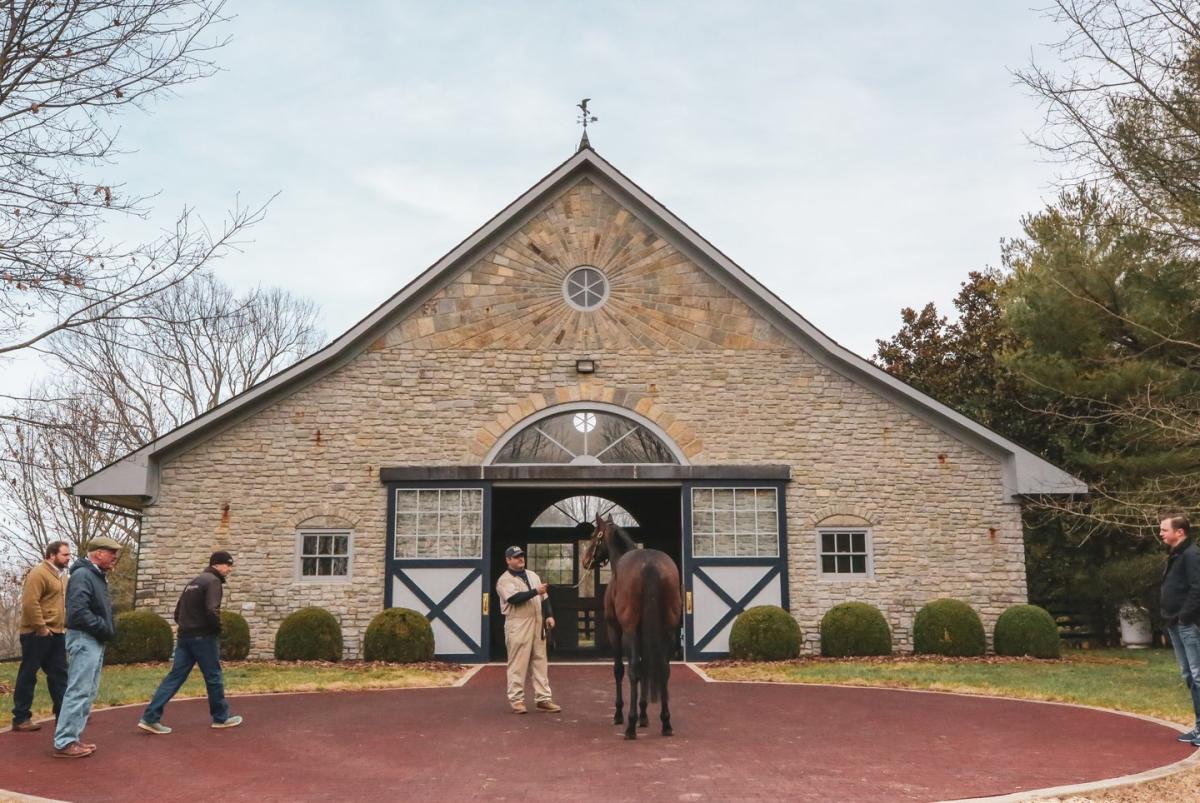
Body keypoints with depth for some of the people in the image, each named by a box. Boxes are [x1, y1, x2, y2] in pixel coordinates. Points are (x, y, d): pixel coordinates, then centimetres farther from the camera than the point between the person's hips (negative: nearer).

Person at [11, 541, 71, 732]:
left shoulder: (59, 576, 16)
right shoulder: (39, 573, -13)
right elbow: (30, 602, -22)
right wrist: (40, 627, -20)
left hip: (56, 634, 9)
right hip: (37, 634, -9)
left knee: (59, 675, 11)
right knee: (28, 675, -1)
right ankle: (21, 718, 6)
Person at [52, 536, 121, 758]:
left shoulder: (96, 576, 16)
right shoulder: (82, 575, -15)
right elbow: (79, 612, -25)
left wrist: (106, 630, 4)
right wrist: (104, 629, -16)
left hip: (95, 640, 10)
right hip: (84, 639, -10)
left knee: (88, 692, 13)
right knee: (78, 691, -8)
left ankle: (72, 737, 19)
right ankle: (64, 743, -4)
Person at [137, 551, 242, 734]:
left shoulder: (193, 582, 18)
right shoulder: (213, 581, -11)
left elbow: (178, 612, 20)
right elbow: (211, 610, -24)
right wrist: (218, 629, -8)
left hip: (184, 636, 8)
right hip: (203, 637, -8)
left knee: (175, 676, 5)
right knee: (214, 677, 4)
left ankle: (150, 717, -2)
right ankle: (221, 718, 15)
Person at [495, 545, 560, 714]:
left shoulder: (533, 576, 18)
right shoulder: (505, 580, -4)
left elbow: (544, 597, 18)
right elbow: (514, 598, -20)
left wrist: (549, 615, 5)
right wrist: (535, 591, -26)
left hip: (538, 624, 7)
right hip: (518, 625, -7)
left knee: (540, 662, 8)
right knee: (518, 663, -4)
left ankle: (543, 698, 12)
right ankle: (516, 699, 4)